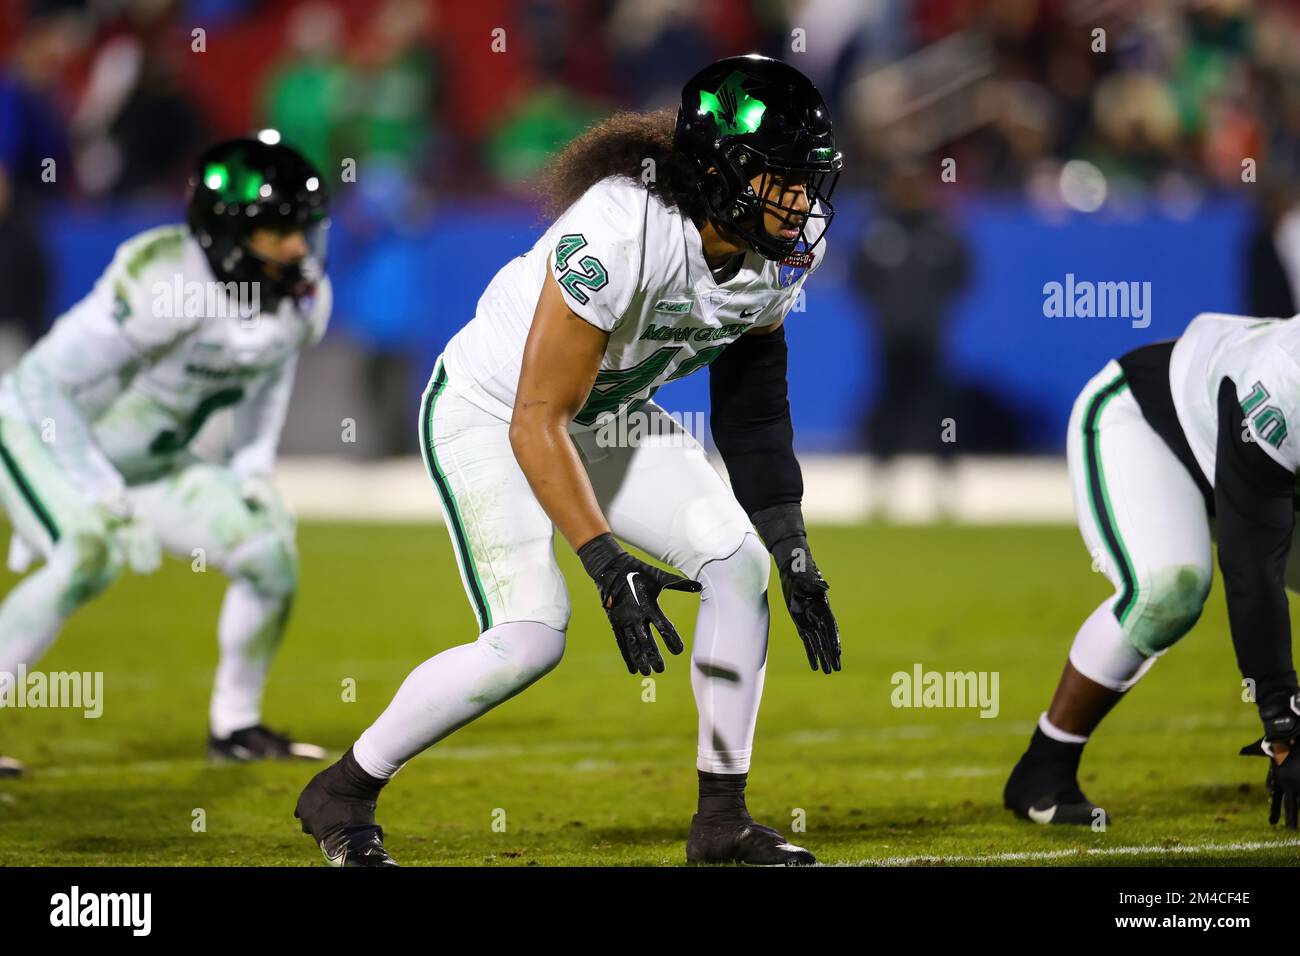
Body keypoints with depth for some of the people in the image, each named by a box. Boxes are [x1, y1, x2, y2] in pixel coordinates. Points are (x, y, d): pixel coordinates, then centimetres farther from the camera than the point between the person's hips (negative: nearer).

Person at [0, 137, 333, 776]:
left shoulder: (302, 297, -10)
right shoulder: (165, 285, -33)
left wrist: (253, 470, 4)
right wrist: (108, 505, -25)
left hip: (145, 461, 7)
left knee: (271, 554, -2)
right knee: (90, 556, -32)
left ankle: (236, 725, 17)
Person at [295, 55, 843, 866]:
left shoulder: (781, 249, -13)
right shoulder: (619, 234, -37)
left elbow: (752, 407, 3)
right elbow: (536, 424, -33)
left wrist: (794, 551, 0)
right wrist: (610, 568, -37)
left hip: (608, 414, 7)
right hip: (493, 411, -7)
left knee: (738, 561, -8)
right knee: (531, 635, -20)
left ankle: (722, 820, 3)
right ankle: (342, 795, -1)